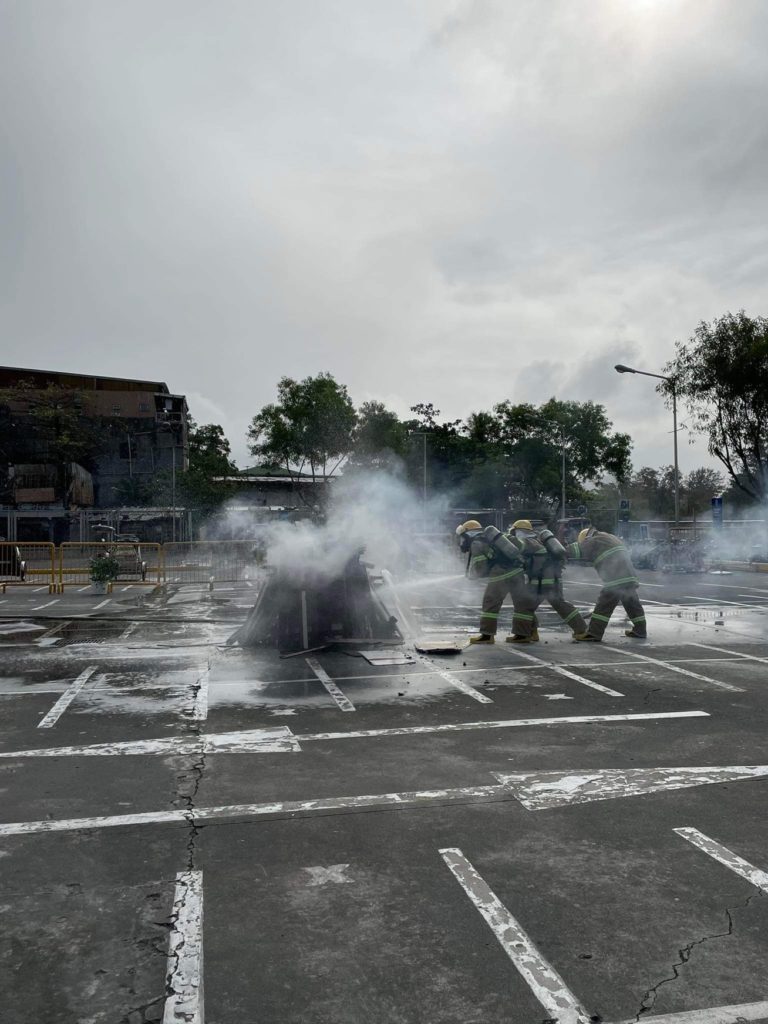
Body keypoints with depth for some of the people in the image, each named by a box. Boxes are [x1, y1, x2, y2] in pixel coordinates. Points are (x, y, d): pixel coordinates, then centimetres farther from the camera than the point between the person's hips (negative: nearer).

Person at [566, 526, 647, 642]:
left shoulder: (595, 541, 1)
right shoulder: (611, 538, 28)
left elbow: (576, 550, -2)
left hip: (616, 579, -8)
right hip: (629, 576, 9)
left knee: (604, 604, -8)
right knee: (632, 603, 19)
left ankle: (594, 633, -10)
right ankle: (640, 630, 29)